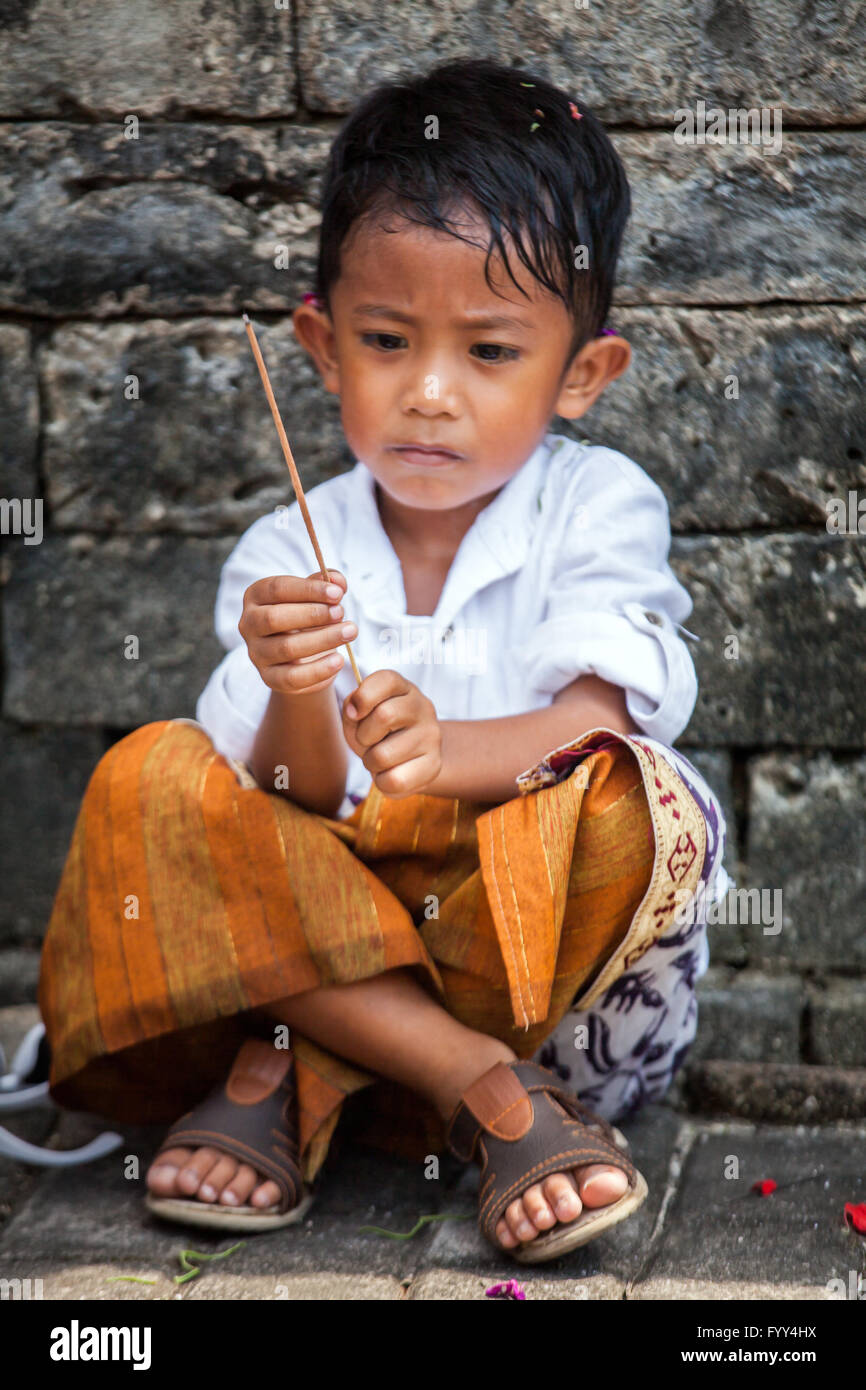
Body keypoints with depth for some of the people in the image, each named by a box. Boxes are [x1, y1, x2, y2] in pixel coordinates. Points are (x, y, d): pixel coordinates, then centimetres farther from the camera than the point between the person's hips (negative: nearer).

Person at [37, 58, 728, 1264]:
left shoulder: (600, 507, -2)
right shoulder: (285, 562, 1)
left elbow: (601, 725, -17)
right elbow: (295, 803, -8)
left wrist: (453, 749, -39)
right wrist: (297, 705, -32)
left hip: (551, 941, -1)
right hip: (336, 925, 2)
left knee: (632, 806, -32)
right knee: (152, 779, -20)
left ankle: (291, 1074, -20)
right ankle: (487, 1087, -27)